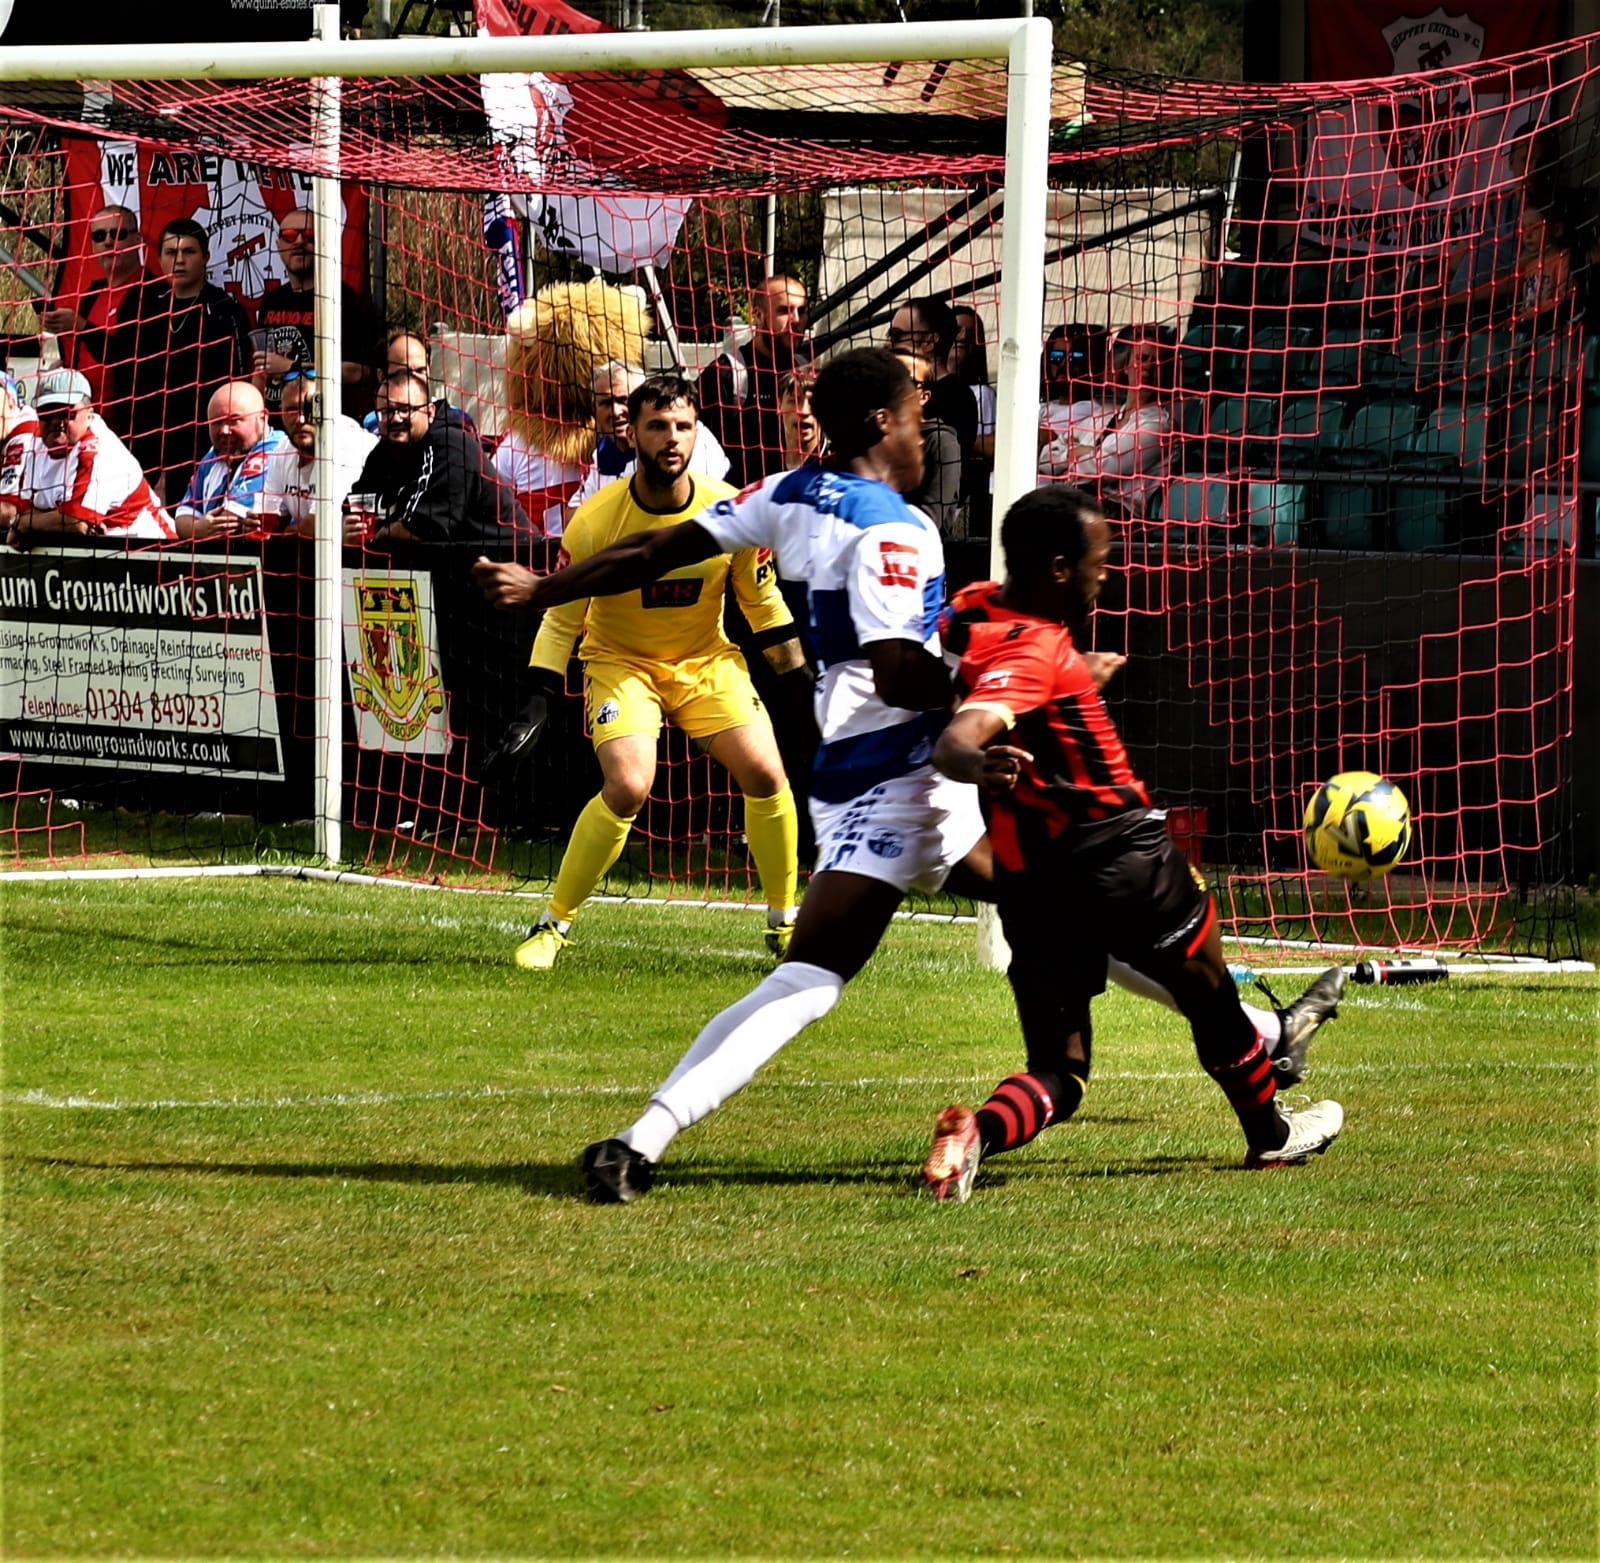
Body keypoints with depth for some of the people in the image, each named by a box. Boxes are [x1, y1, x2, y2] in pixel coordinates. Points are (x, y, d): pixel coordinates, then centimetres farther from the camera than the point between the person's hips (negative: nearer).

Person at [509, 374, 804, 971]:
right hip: (620, 660, -3)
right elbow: (561, 618, -10)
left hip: (705, 660, 3)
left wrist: (799, 684, 4)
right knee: (628, 786, -25)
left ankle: (784, 925, 8)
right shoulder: (594, 522, -21)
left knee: (766, 774, -13)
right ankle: (553, 926, -9)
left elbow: (764, 604, 1)